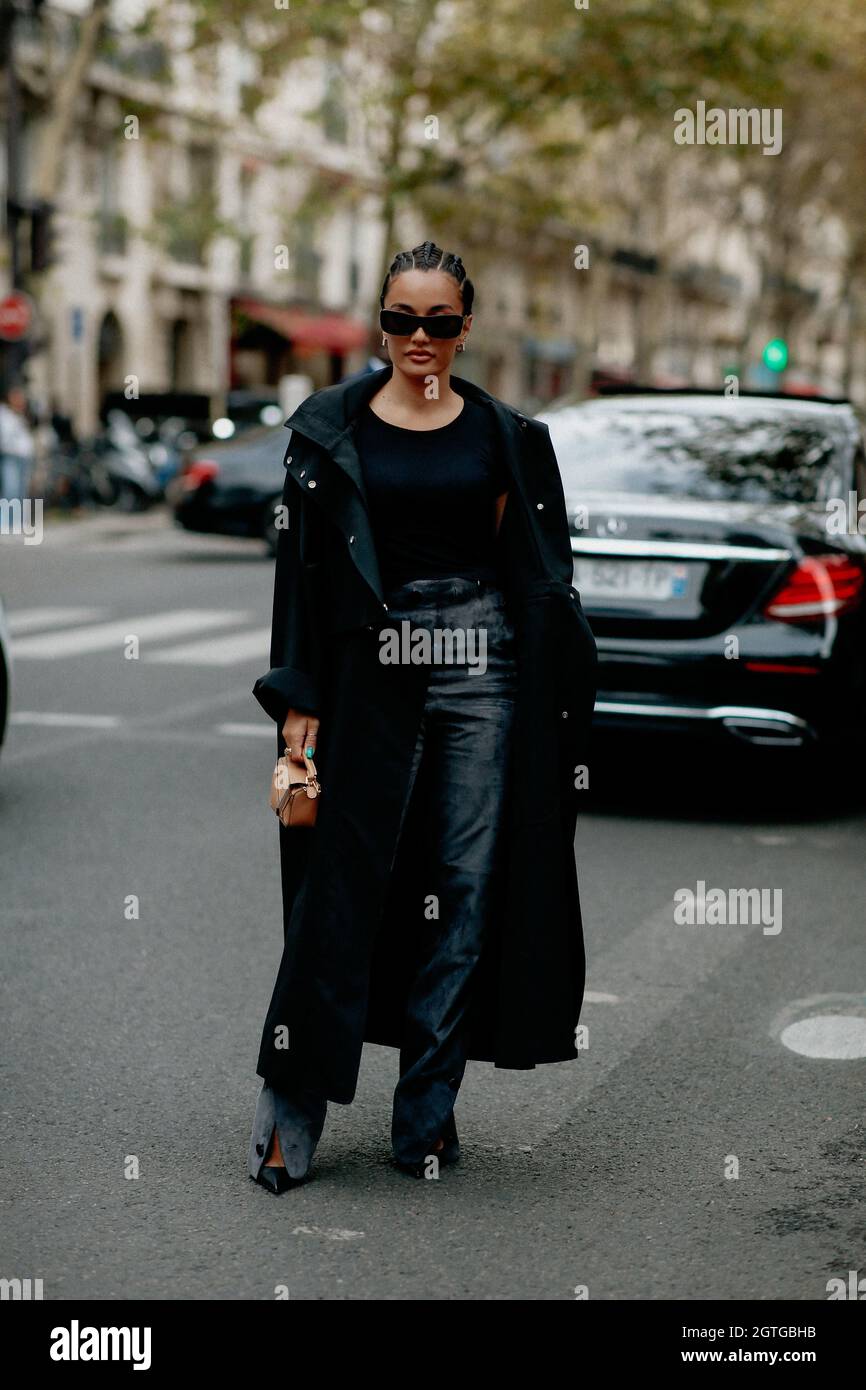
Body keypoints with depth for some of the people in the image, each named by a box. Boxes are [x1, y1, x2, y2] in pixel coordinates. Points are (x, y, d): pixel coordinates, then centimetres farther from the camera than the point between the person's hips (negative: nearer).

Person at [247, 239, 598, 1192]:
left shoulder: (501, 434, 8)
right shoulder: (331, 428, 4)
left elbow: (534, 573, 9)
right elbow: (303, 566, 1)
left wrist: (558, 703, 2)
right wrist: (299, 702, -6)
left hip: (482, 669, 2)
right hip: (370, 672, -1)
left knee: (465, 891, 2)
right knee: (342, 887, -3)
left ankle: (426, 1114, 12)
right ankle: (291, 1112, 5)